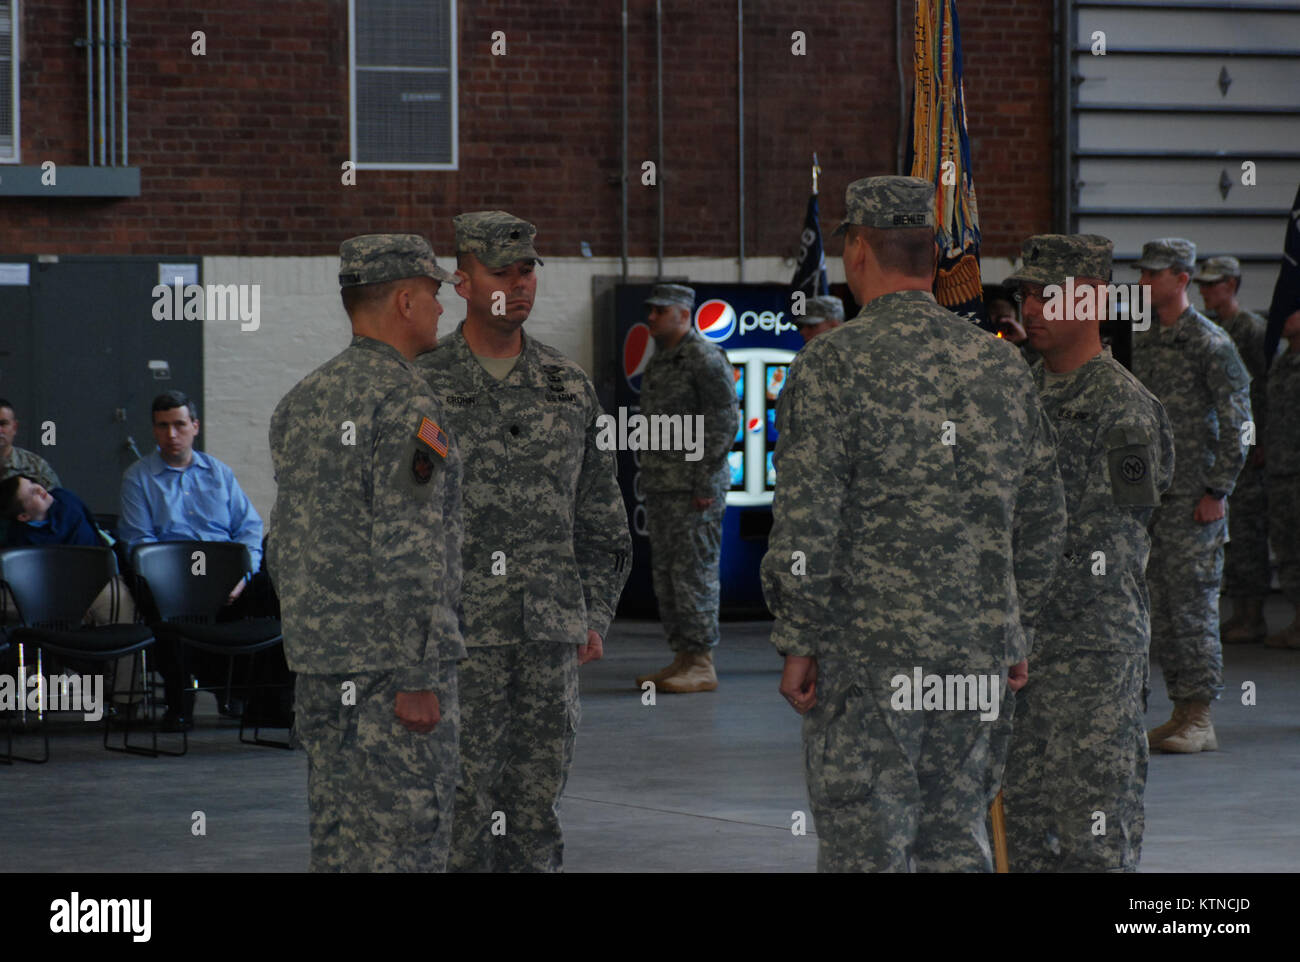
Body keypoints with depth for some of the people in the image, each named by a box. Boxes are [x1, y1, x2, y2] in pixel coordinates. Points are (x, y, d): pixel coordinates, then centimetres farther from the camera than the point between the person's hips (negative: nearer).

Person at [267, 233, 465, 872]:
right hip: (394, 661, -8)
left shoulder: (303, 401, 11)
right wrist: (418, 680, -19)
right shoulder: (408, 405, -16)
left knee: (341, 840, 12)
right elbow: (408, 552, -21)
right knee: (403, 843, -3)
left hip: (324, 663, 8)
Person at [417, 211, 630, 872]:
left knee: (537, 813, 7)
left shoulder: (570, 388, 10)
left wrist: (596, 615, 6)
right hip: (460, 642, -4)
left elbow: (602, 520, 15)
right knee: (462, 816, -4)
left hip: (551, 642, 4)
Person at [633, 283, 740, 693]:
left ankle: (703, 666, -7)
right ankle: (682, 659, 13)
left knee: (694, 572, -9)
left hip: (695, 488, -10)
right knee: (665, 574, 9)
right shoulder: (661, 360, 17)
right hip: (662, 487, 10)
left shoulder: (706, 359, -11)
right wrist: (651, 483, 18)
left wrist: (705, 483, -18)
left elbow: (725, 422, -15)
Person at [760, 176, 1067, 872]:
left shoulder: (832, 363, -10)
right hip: (976, 653, 5)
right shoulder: (1001, 365, 8)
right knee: (955, 840, 12)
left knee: (865, 847, -1)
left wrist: (798, 645, -7)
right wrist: (1017, 632, 21)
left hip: (867, 652, -5)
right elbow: (1040, 519, 13)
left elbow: (805, 522, -14)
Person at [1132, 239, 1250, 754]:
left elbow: (1236, 422, -9)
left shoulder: (1211, 343, -8)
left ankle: (1200, 720, -5)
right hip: (1148, 494, 7)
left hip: (1193, 497, -7)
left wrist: (1217, 492, -13)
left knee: (1192, 602, -8)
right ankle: (1180, 710, 14)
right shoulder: (1139, 341, 13)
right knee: (1158, 606, 7)